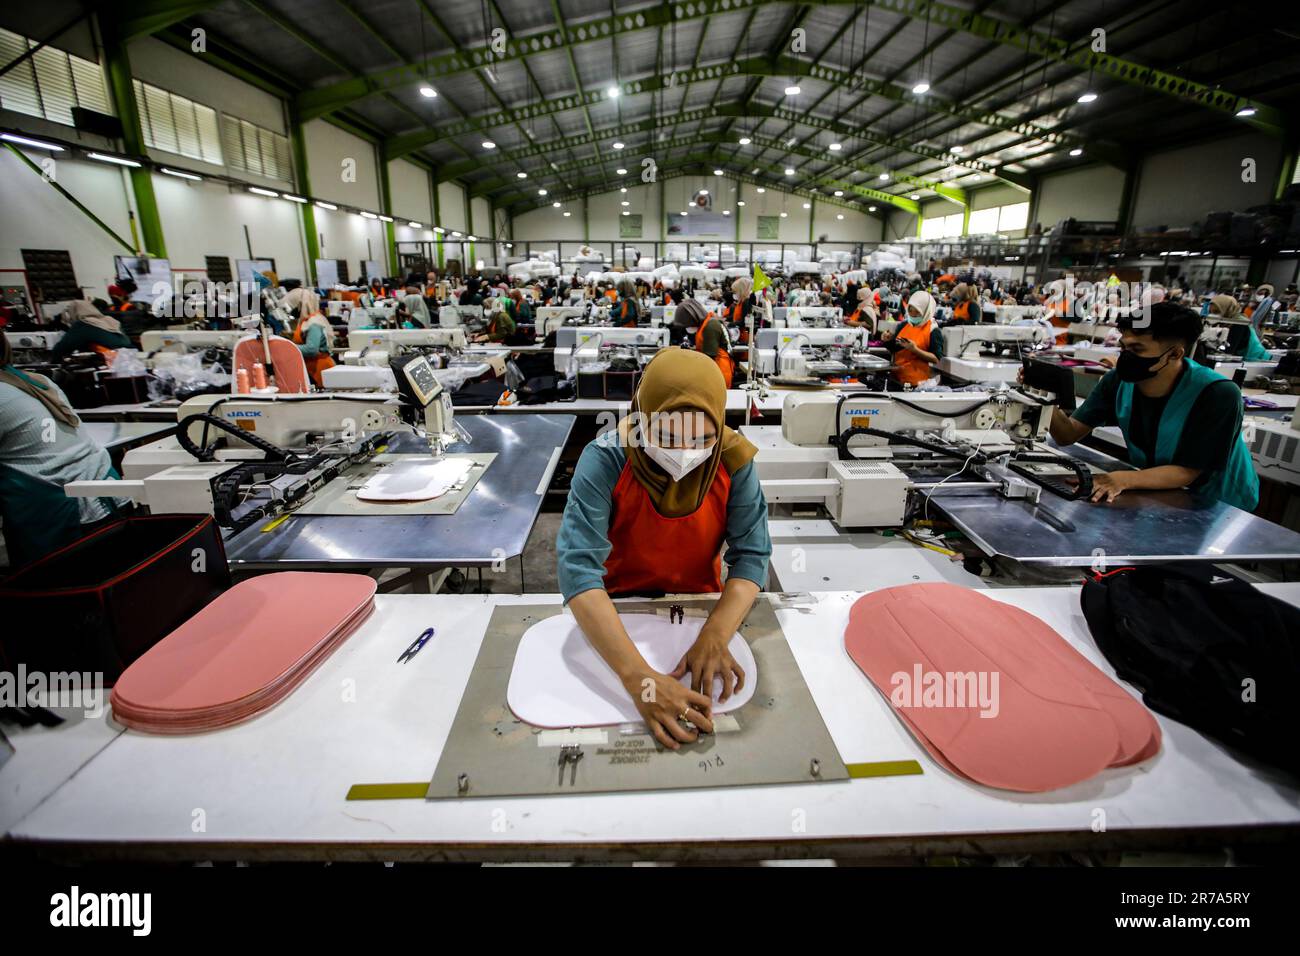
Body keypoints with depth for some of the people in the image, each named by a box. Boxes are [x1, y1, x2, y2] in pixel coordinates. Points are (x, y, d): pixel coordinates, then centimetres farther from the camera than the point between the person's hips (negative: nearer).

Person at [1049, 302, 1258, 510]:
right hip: (1156, 494, 5)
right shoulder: (1119, 380, -13)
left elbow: (1186, 472, -23)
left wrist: (1123, 480, -38)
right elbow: (1069, 434, -14)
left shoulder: (1218, 395, -24)